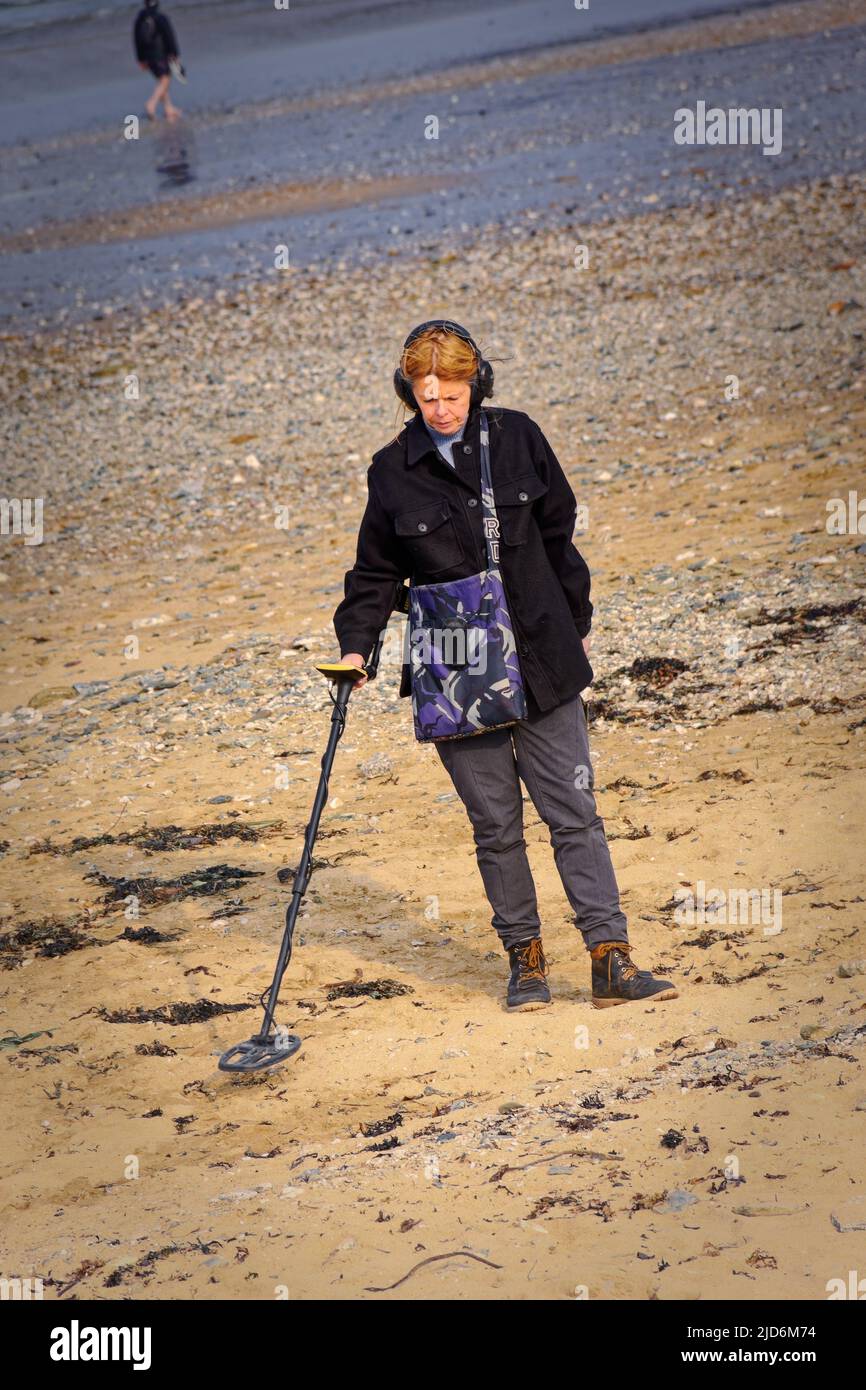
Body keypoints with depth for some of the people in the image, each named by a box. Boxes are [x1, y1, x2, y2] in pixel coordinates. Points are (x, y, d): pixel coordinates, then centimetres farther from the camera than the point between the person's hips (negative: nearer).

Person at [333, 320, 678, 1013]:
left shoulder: (516, 437, 2)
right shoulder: (393, 471, 1)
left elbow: (558, 534, 11)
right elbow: (376, 572, 9)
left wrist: (577, 625, 16)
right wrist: (357, 645, -5)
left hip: (543, 663, 1)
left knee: (575, 813, 0)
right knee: (496, 826, 6)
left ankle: (612, 960, 1)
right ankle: (525, 958, 18)